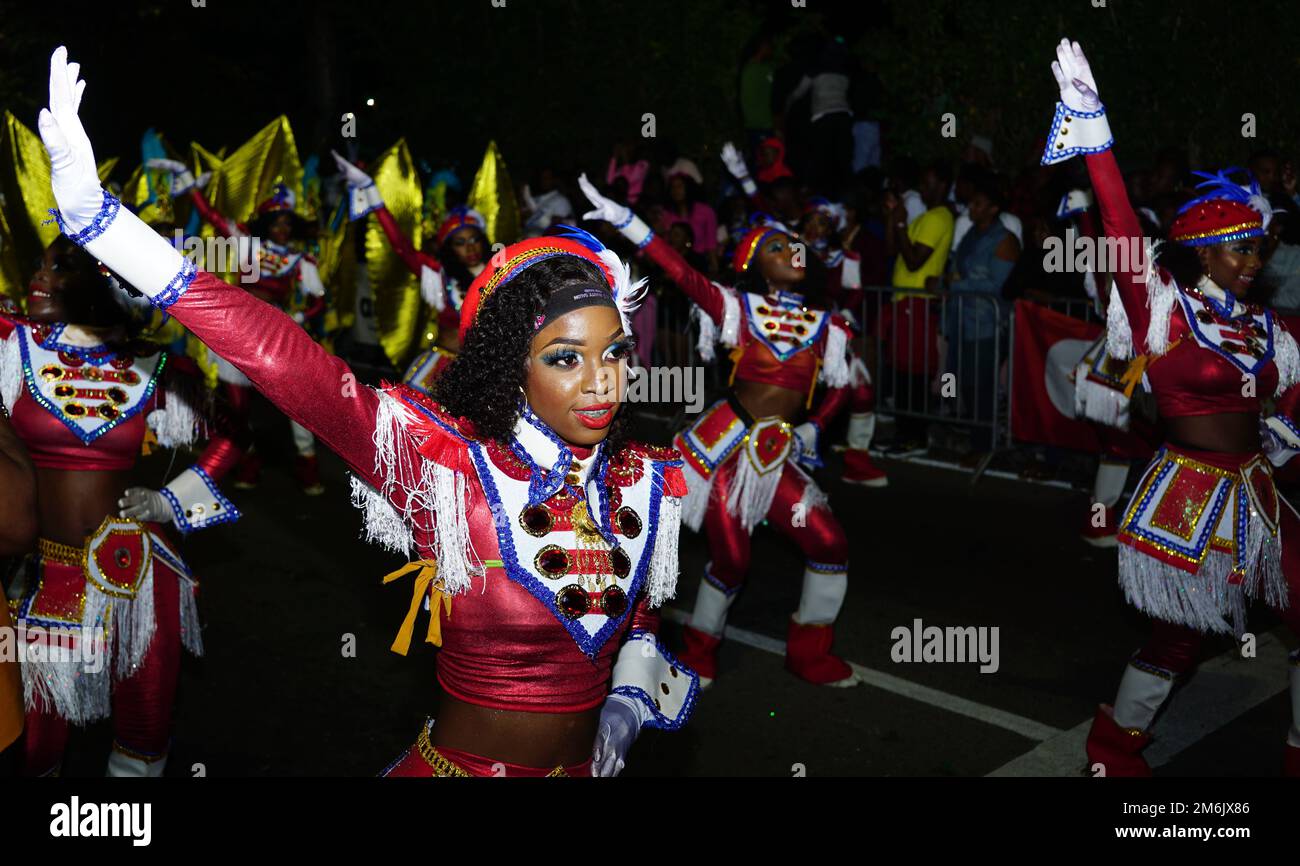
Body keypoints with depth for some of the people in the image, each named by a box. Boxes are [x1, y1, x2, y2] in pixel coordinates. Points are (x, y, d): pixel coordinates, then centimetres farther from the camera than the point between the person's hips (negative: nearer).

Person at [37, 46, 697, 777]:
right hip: (456, 764, -3)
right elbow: (285, 360, -30)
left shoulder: (648, 482, -7)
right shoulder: (446, 463, -20)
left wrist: (630, 702, -7)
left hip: (588, 763, 4)